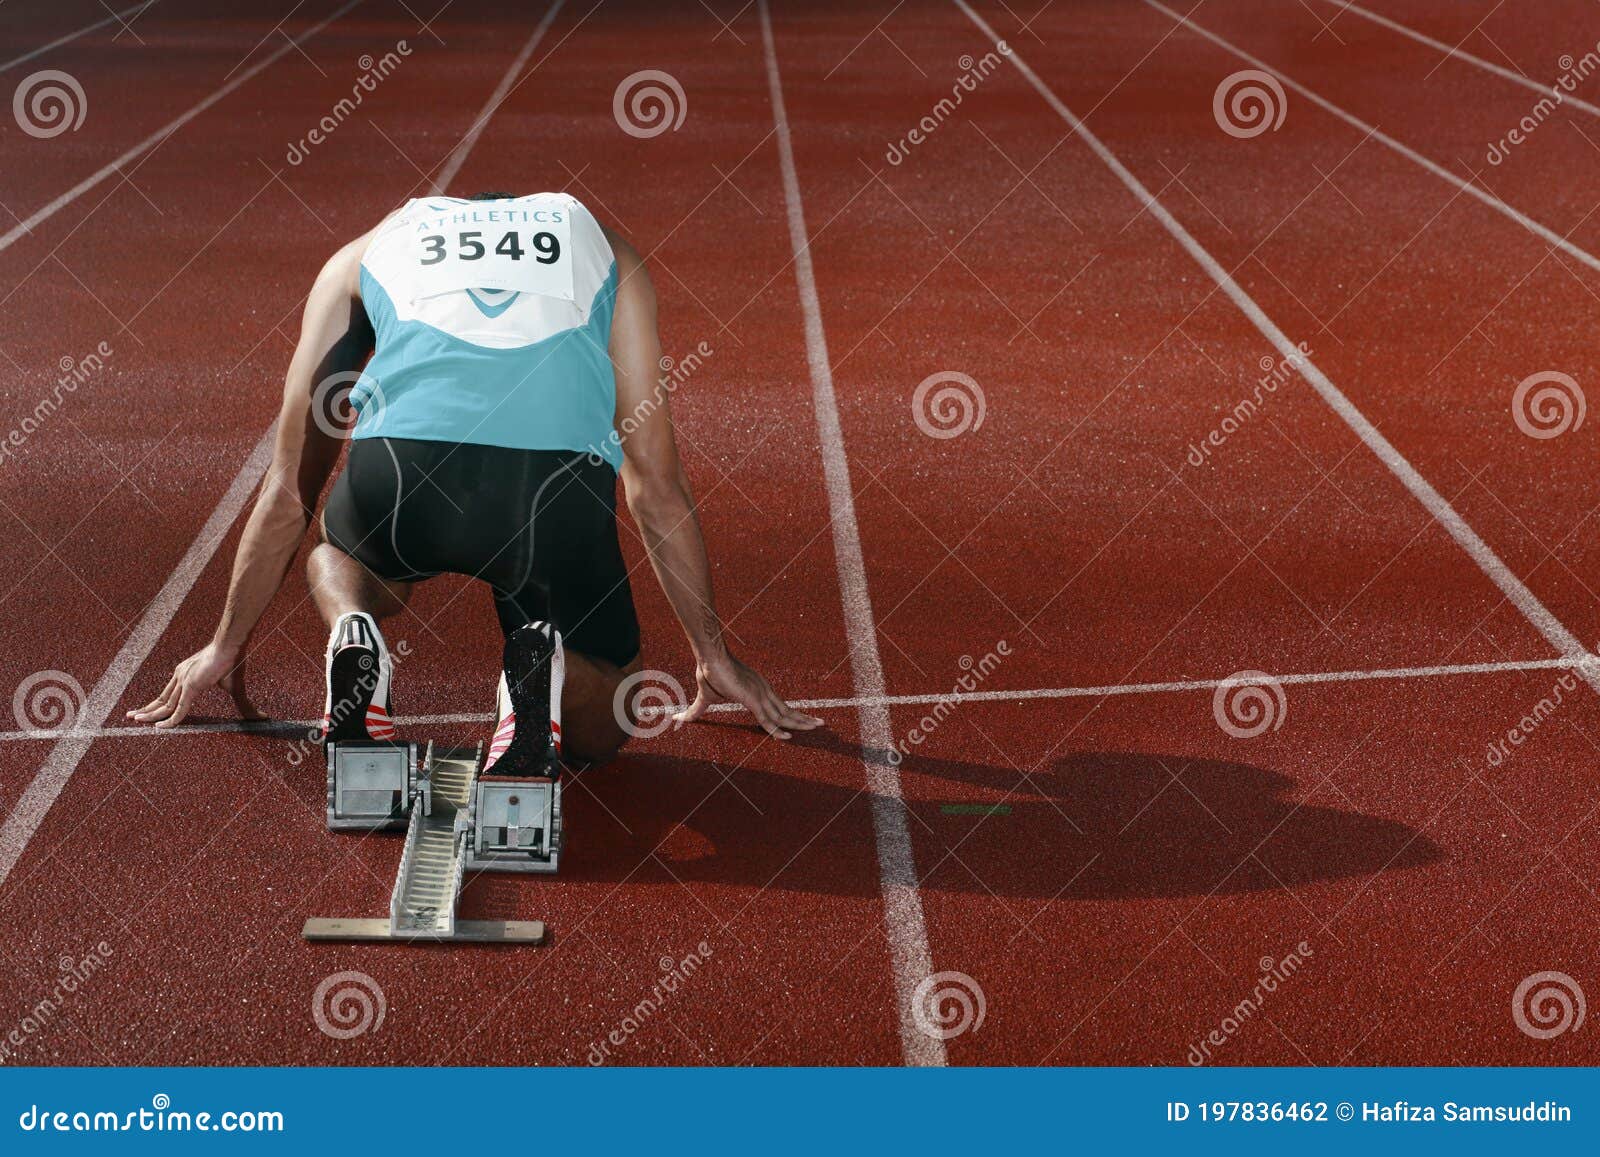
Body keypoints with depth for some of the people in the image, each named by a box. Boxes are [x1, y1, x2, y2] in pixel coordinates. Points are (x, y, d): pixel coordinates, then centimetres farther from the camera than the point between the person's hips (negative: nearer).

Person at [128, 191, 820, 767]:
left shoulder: (361, 254, 35)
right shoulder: (604, 249, 36)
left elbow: (290, 488, 37)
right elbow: (657, 484, 34)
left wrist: (226, 646, 49)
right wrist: (712, 654, 42)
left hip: (402, 459, 1)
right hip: (561, 483, 0)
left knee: (338, 558, 38)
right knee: (599, 727, 25)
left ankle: (354, 637, 4)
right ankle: (546, 664, -9)